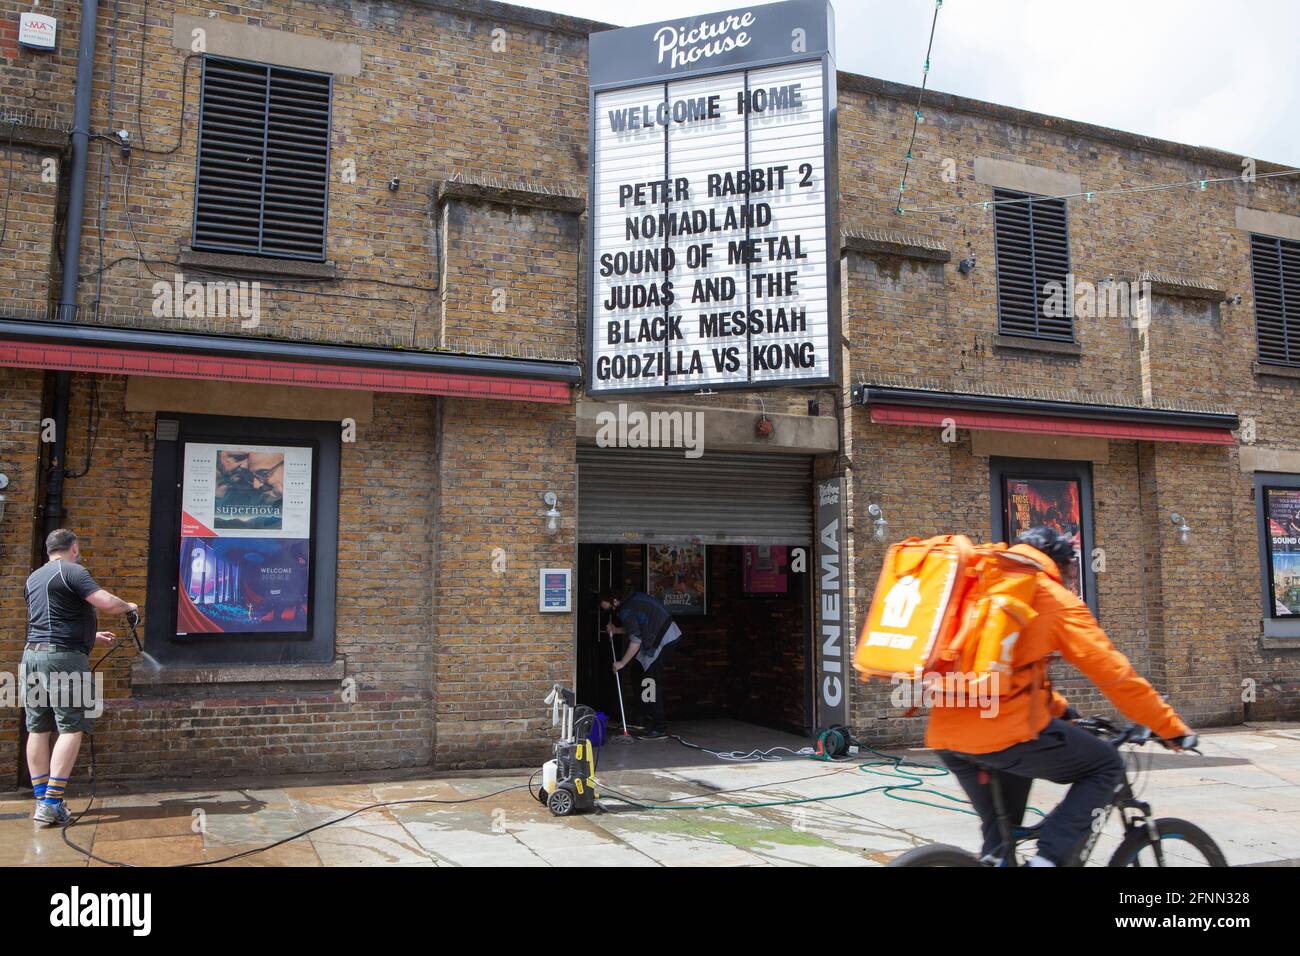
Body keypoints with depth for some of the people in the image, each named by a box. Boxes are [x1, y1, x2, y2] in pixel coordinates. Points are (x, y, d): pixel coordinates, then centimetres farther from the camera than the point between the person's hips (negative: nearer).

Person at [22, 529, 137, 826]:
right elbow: (106, 602, -19)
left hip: (33, 654, 8)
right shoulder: (72, 571, -7)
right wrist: (128, 606, 3)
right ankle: (52, 803, -10)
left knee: (38, 729, 9)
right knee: (71, 728, -5)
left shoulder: (34, 578, 19)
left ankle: (42, 800, 13)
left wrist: (91, 636, 36)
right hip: (64, 657, -8)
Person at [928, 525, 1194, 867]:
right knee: (1106, 765, 14)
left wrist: (1058, 707, 39)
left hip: (945, 735, 7)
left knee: (999, 834, 24)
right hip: (1005, 731, -7)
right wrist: (1171, 727, 13)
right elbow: (1113, 671, 2)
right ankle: (1048, 858, 1)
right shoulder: (1053, 598, 2)